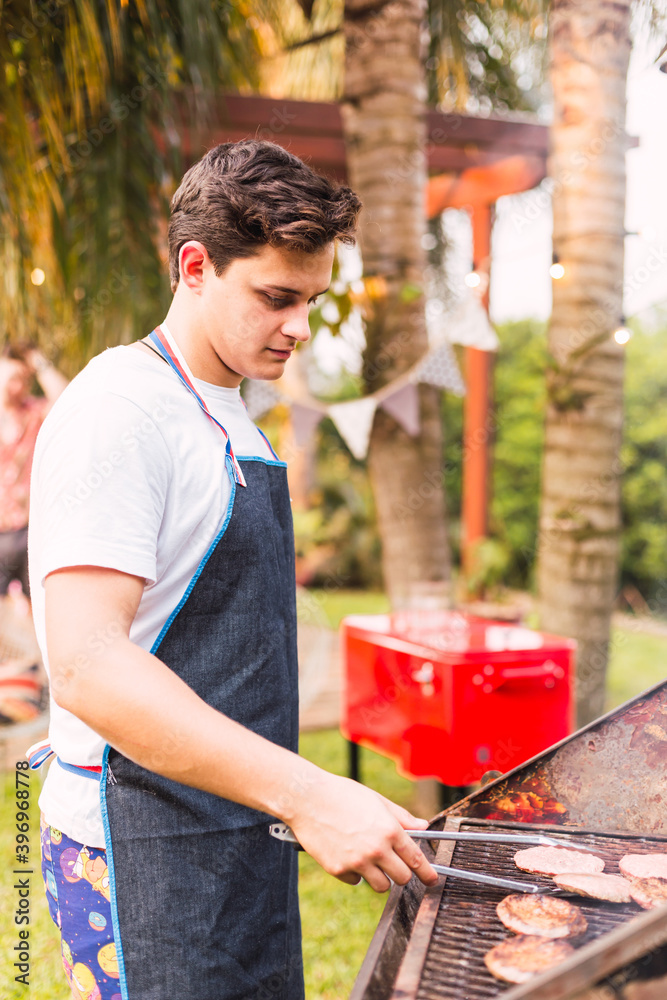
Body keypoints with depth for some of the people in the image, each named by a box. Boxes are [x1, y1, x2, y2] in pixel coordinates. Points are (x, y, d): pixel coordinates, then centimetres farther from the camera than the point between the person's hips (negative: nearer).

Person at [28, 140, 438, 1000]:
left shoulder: (228, 419, 12)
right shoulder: (117, 412, -17)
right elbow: (87, 667, -28)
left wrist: (304, 799, 15)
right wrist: (307, 794, -32)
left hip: (243, 844, 9)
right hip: (147, 863, -9)